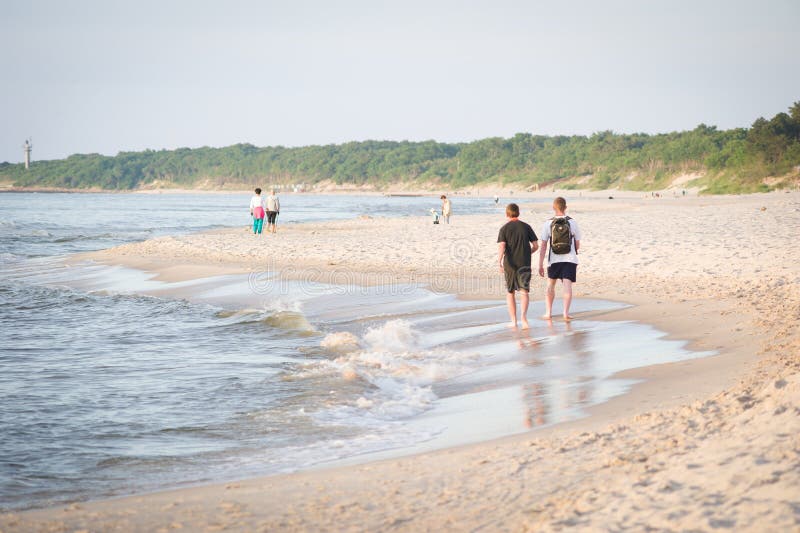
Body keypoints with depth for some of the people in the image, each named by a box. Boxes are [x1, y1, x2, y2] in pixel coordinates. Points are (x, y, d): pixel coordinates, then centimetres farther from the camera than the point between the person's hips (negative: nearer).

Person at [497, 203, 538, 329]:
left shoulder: (504, 229, -2)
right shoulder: (526, 227, 4)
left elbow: (501, 247, -15)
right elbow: (535, 246, 6)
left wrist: (499, 262, -21)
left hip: (510, 264, 0)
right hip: (524, 264, 0)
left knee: (510, 292, 14)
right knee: (524, 292, -5)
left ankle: (513, 321, 15)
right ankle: (523, 316, -28)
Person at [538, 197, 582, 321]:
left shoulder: (548, 224, -4)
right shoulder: (572, 223, -1)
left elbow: (543, 246, -6)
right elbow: (578, 245, 7)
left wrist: (540, 265, -4)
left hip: (554, 260, 1)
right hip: (570, 259, -1)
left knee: (550, 285, 17)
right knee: (567, 285, -4)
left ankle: (548, 312, 16)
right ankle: (566, 312, -16)